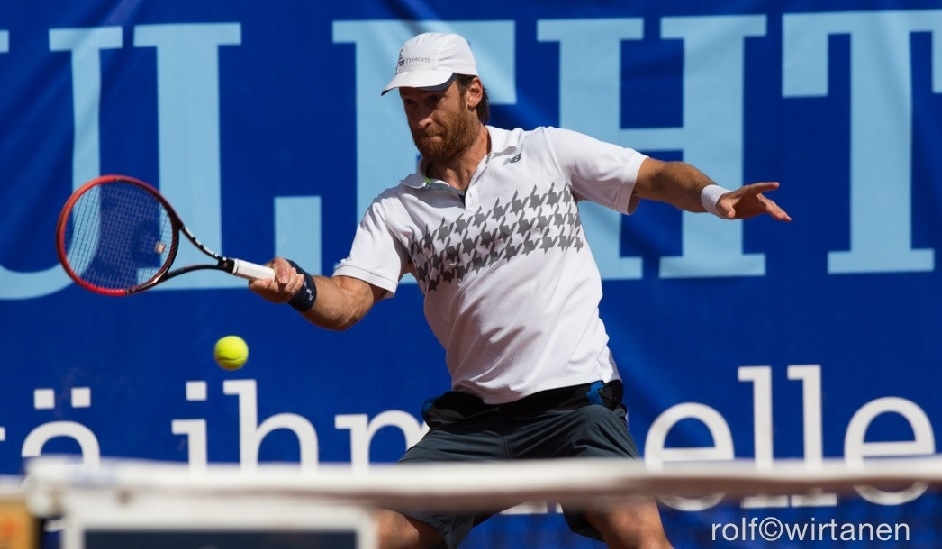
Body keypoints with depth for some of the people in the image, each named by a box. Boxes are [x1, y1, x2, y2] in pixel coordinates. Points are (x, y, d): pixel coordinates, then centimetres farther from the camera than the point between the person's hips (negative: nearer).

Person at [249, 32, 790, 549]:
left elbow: (658, 176, 2)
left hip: (576, 399, -3)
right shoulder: (396, 211, 7)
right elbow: (348, 300, -4)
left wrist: (713, 196, -20)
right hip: (474, 415, 4)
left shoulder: (548, 152, 3)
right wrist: (301, 289, -27)